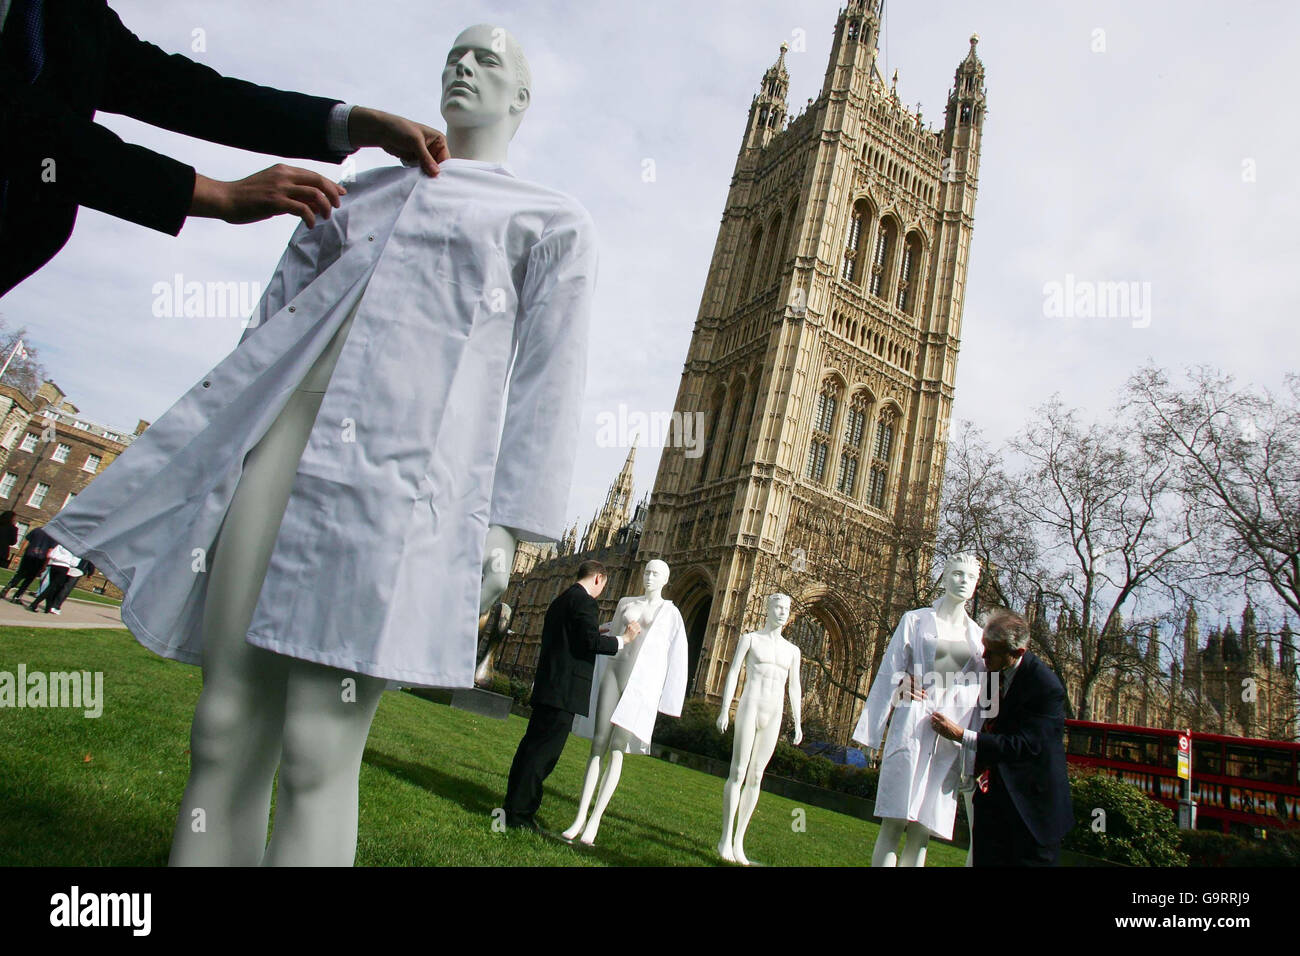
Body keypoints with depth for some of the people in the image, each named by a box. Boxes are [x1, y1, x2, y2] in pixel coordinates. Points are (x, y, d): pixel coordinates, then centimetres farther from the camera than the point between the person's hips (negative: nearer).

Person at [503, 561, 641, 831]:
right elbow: (591, 641, -19)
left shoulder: (560, 600, 19)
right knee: (544, 751, -5)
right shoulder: (584, 601, -11)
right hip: (565, 690, -10)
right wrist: (624, 639, -6)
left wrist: (592, 634, 26)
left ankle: (514, 806, 23)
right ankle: (520, 813, 0)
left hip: (548, 686, 10)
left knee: (532, 746, 15)